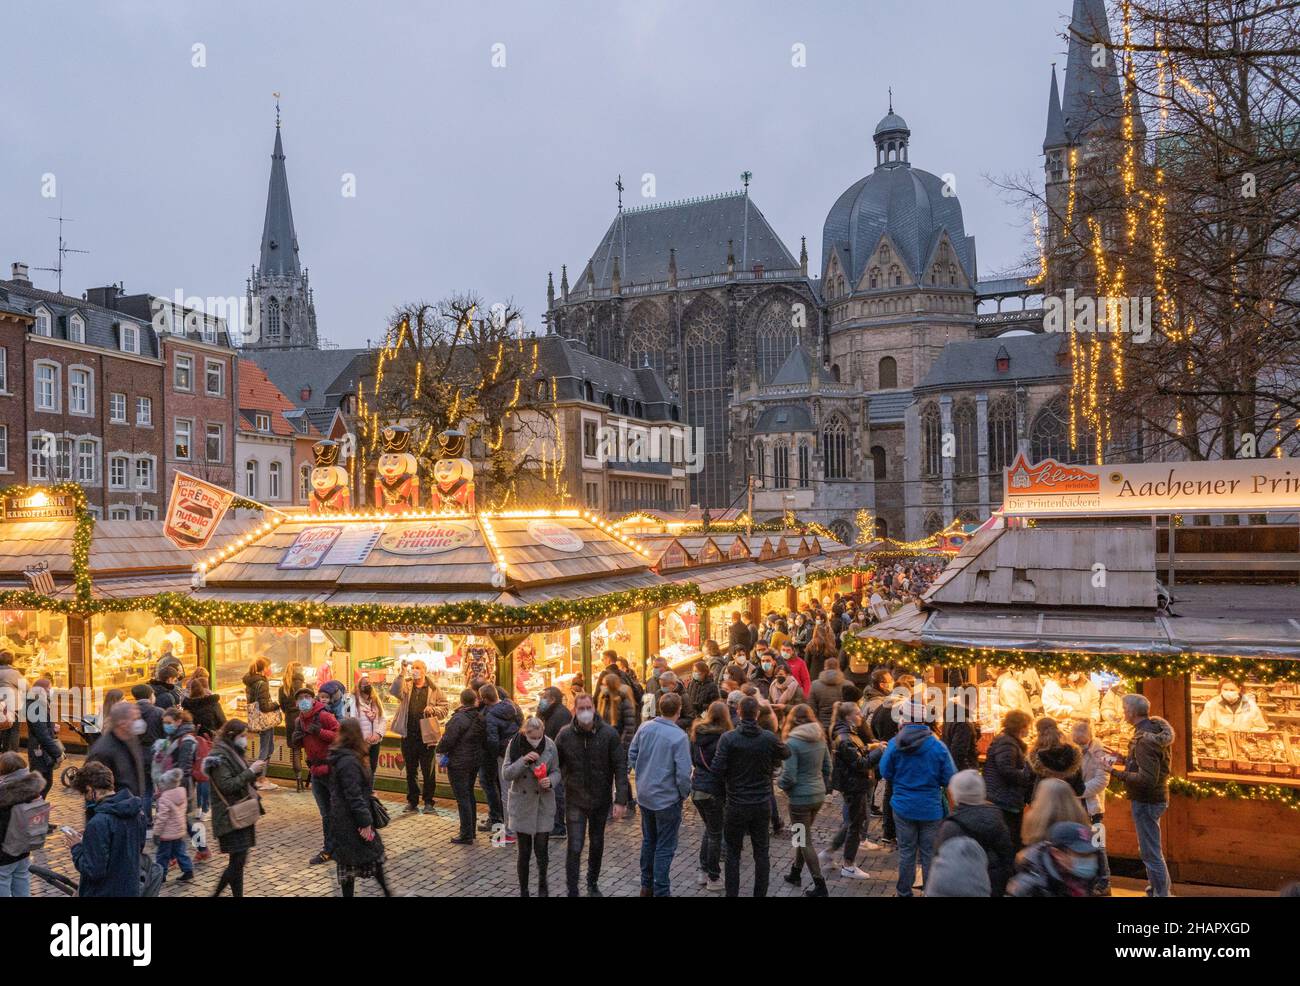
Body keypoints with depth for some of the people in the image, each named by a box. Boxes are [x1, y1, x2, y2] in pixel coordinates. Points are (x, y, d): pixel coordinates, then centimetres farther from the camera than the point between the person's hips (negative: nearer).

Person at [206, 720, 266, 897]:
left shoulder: (234, 753, 15)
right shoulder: (220, 756, -13)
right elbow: (226, 786, -20)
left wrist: (255, 771, 4)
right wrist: (250, 771, -19)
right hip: (230, 816, -9)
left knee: (240, 860, 9)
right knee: (237, 860, -8)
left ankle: (237, 894, 14)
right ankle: (215, 894, 3)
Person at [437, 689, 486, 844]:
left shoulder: (458, 719, -20)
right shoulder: (480, 718, 3)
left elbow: (448, 740, -20)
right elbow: (484, 739, 11)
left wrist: (440, 750, -2)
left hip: (459, 763, -8)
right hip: (475, 761, 8)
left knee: (462, 798, -2)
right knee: (469, 794, 19)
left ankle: (466, 835, 2)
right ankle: (471, 830, 28)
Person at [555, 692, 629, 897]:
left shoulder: (609, 733, -12)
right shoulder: (565, 735, -8)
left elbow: (620, 768, -11)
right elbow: (556, 766, 0)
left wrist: (621, 800, -14)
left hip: (601, 800, 1)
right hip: (575, 801, -1)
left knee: (597, 845, 17)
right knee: (574, 848, -5)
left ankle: (593, 884, 39)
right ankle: (572, 891, 9)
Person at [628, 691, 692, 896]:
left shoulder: (644, 727, -5)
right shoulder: (679, 736, -22)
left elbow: (632, 755, 5)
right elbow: (683, 772, -21)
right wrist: (684, 794, -3)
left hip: (644, 795, 6)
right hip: (667, 799, -6)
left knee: (648, 841, 22)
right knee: (665, 848, 7)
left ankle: (646, 885, 33)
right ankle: (660, 892, 13)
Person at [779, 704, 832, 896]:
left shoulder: (792, 742, -20)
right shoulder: (820, 738, 0)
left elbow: (789, 777, -20)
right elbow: (827, 767, 9)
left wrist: (780, 783, -1)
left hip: (801, 797, -7)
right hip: (819, 794, 7)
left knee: (805, 841, 7)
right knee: (803, 835, 24)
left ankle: (820, 886, 11)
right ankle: (795, 873, 37)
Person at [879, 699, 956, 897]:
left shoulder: (894, 744, -13)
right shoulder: (938, 746, -14)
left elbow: (885, 773, -3)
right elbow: (950, 779, -9)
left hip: (903, 807, 1)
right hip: (931, 809, -1)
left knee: (906, 852, 14)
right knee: (929, 853, 12)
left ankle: (904, 891, 24)